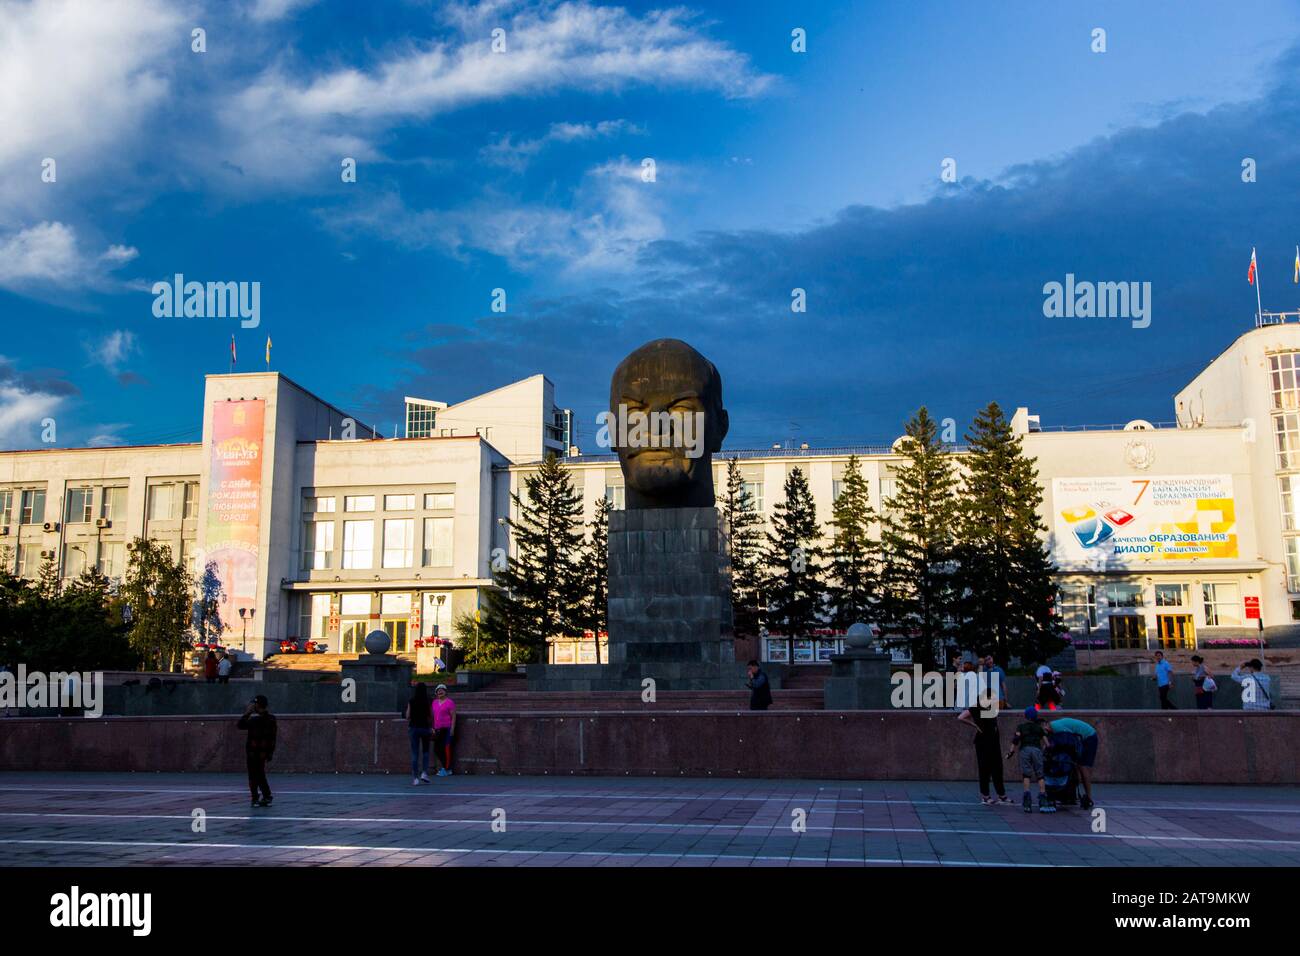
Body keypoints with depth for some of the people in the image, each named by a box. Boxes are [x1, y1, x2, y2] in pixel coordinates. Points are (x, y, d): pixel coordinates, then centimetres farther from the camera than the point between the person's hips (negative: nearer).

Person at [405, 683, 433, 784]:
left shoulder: (411, 701, -3)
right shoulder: (428, 702, -5)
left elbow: (407, 716, -1)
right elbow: (431, 716, -5)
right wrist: (431, 728, 9)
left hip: (413, 727, 1)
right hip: (425, 727, 0)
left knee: (415, 753, 5)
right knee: (425, 751, 17)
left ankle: (415, 778, 3)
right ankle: (424, 773, 3)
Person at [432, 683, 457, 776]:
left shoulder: (450, 702, -4)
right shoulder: (435, 702, 15)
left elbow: (453, 716, -6)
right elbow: (433, 716, 20)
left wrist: (452, 729, -13)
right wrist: (433, 728, 13)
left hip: (447, 728, -7)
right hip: (438, 729, 7)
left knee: (446, 748, -8)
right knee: (436, 749, 6)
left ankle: (447, 770, 0)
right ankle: (445, 766, 22)